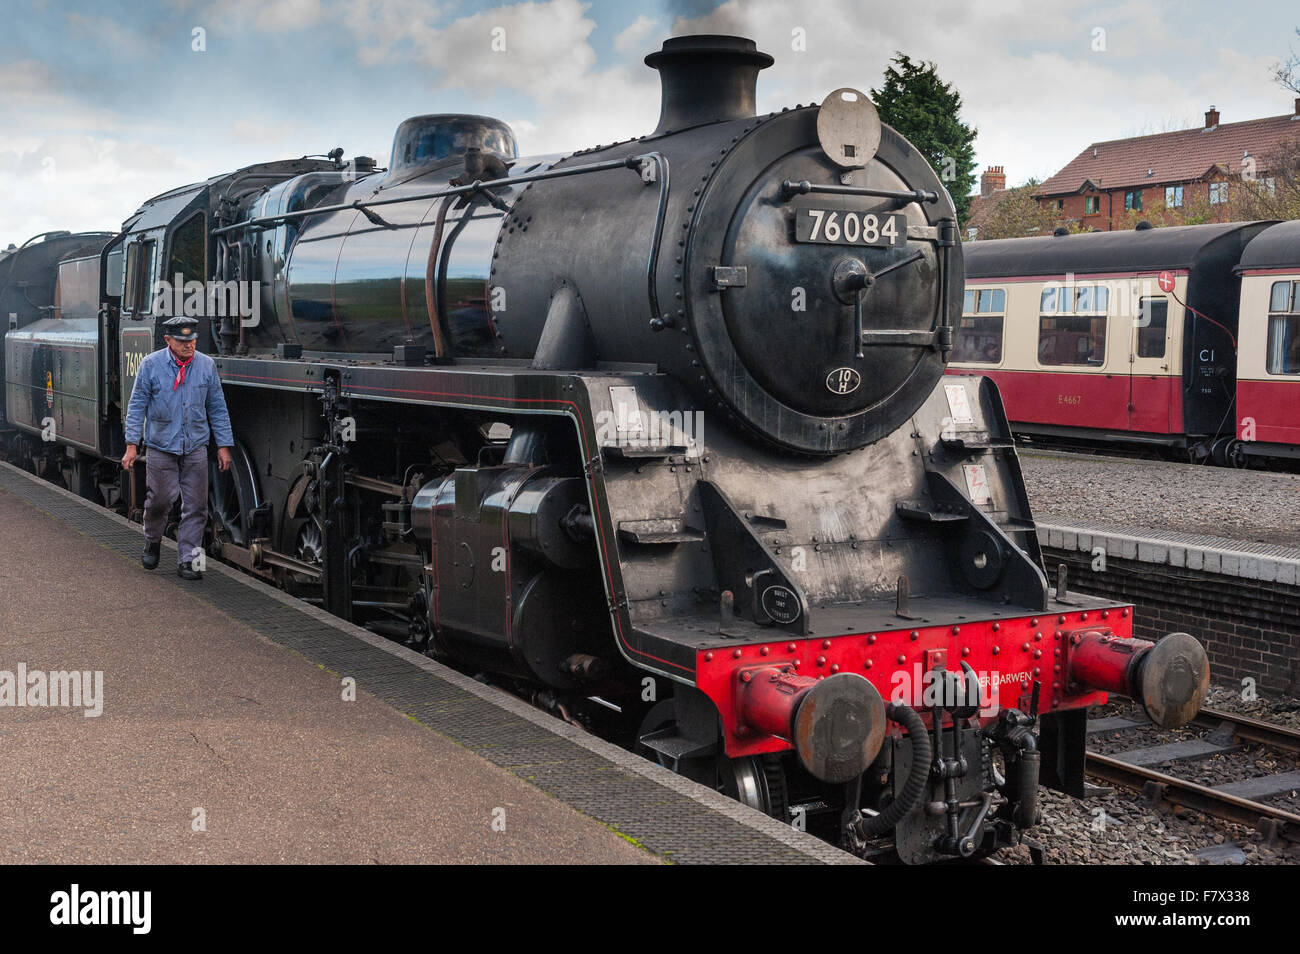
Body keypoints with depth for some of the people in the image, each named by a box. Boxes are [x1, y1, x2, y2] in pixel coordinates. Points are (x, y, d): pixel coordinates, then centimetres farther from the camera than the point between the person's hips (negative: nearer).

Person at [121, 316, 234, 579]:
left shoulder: (206, 365, 3)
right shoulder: (151, 365, -3)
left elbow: (217, 408, 9)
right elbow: (137, 406, 1)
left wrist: (224, 445, 7)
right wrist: (132, 444, -3)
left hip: (196, 447, 2)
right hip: (161, 447, -2)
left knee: (195, 506, 0)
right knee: (161, 498, 0)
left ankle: (187, 560, 9)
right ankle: (152, 542, 30)